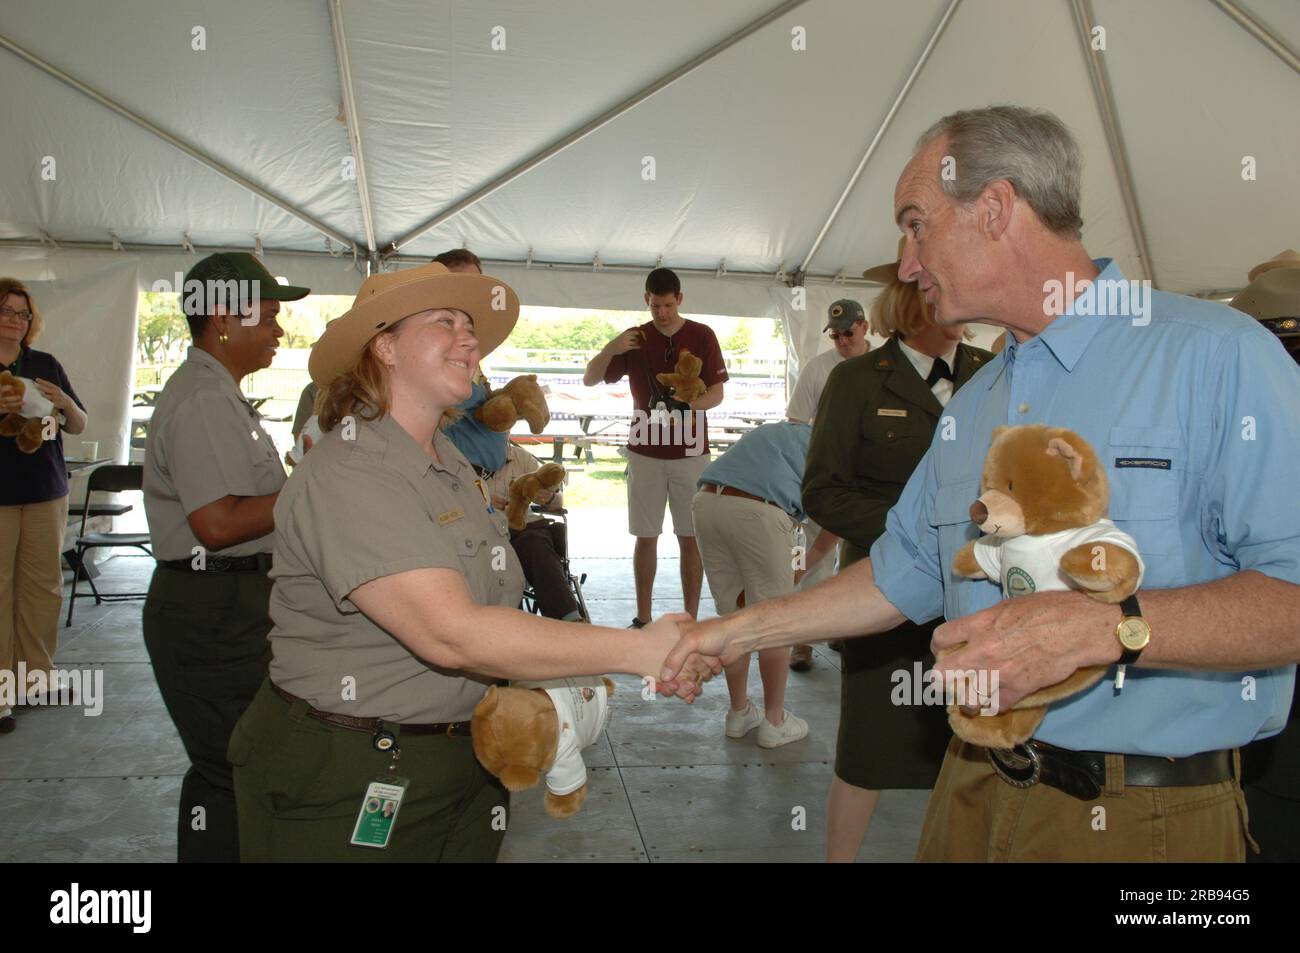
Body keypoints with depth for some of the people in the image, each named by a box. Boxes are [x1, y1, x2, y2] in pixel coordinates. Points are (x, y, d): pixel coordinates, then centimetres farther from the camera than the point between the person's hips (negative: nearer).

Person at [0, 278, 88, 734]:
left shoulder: (45, 365, 10)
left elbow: (80, 426, 12)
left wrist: (64, 402, -9)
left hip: (46, 492, 3)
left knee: (43, 585, 6)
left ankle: (36, 674, 18)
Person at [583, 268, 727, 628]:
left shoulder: (702, 336, 1)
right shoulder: (634, 339, 6)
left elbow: (717, 392, -1)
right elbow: (589, 380, 4)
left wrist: (685, 409, -21)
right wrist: (611, 349, -15)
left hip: (690, 452, -1)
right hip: (645, 452, 1)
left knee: (690, 538, -1)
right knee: (646, 536, 4)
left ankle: (691, 619, 6)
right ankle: (642, 619, 12)